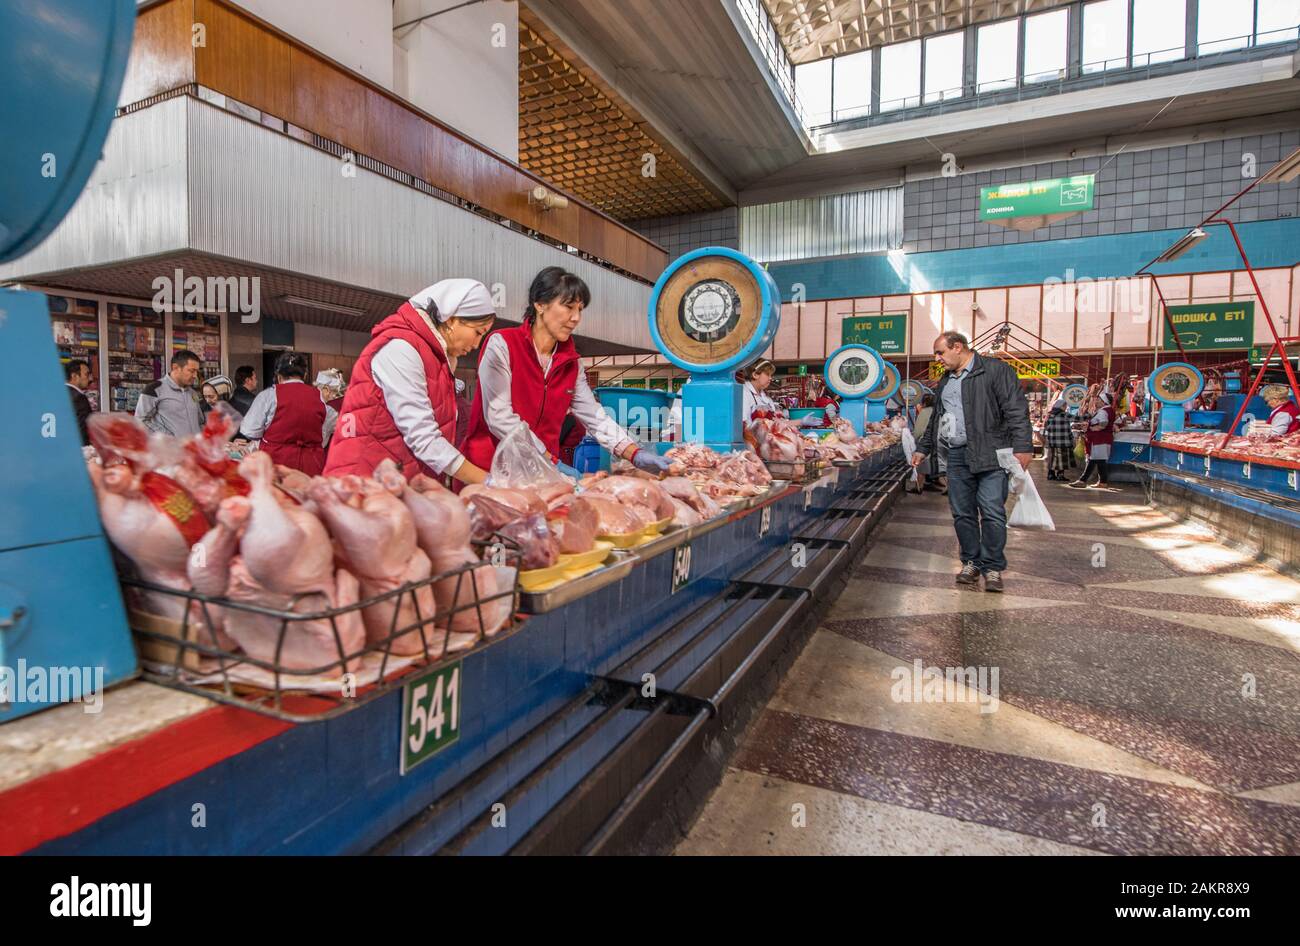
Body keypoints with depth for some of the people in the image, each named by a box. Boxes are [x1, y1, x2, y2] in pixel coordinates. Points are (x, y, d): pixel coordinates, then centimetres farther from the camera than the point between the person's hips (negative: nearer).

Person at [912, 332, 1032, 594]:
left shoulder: (995, 370, -1)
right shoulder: (945, 382, 21)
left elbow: (1017, 410, -9)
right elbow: (934, 420, 30)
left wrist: (1022, 447, -17)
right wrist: (923, 449, 27)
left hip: (990, 454, -6)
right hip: (957, 457, 6)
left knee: (992, 512, -7)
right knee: (962, 513, 5)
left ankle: (993, 567, 4)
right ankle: (971, 562, 16)